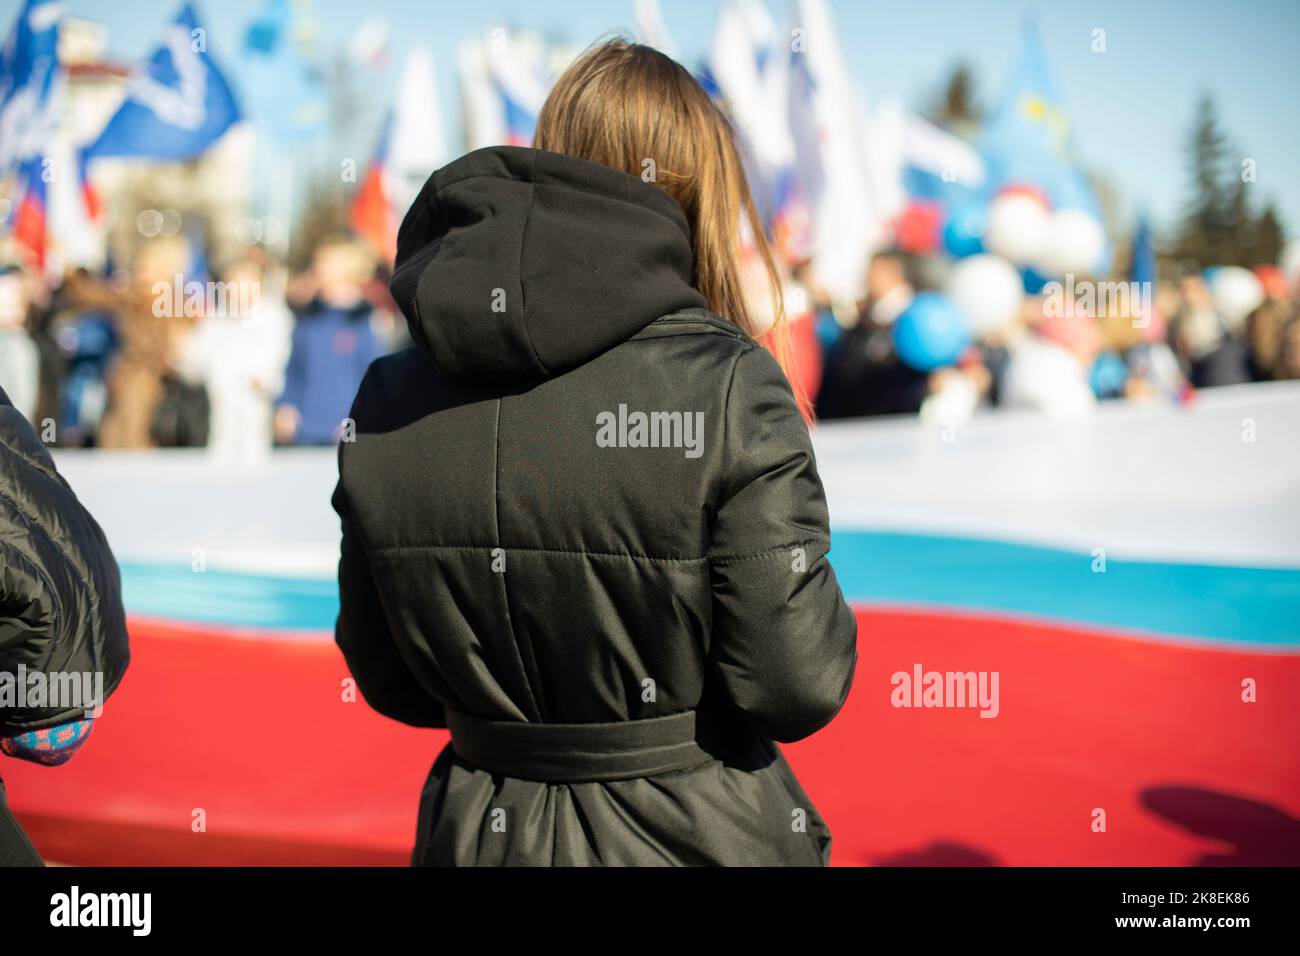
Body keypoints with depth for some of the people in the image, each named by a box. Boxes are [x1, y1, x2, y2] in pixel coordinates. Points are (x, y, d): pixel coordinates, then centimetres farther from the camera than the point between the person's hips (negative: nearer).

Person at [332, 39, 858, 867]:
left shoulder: (390, 395, -4)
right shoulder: (726, 386, -17)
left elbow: (388, 685, 3)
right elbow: (796, 687, -18)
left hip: (481, 833, 3)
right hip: (697, 837, -3)